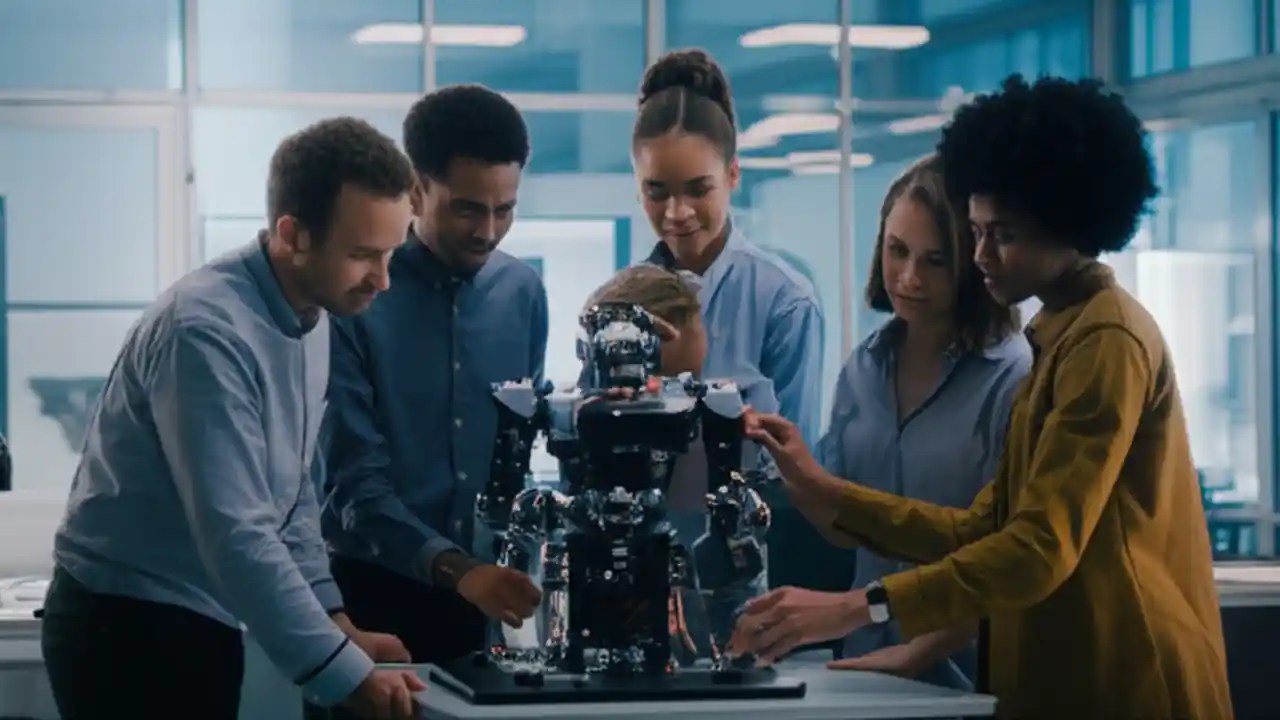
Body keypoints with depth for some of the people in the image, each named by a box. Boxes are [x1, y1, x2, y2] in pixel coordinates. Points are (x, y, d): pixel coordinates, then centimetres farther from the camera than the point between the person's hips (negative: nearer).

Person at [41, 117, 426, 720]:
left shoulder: (311, 318, 5)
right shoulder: (207, 332, -24)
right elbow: (234, 535, -29)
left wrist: (338, 624, 2)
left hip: (198, 624, 9)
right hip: (127, 630, -9)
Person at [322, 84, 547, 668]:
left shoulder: (523, 293, 4)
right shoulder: (353, 297, -12)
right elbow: (351, 481, -17)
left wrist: (518, 567, 3)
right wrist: (455, 569, -28)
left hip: (492, 593, 4)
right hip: (375, 592, -4)